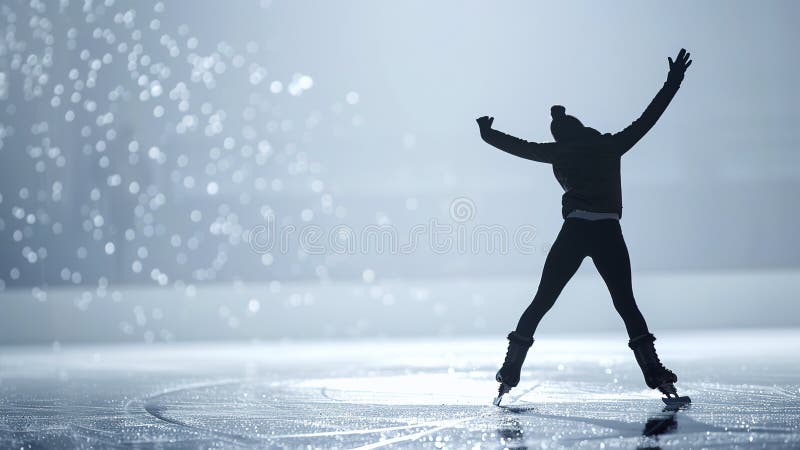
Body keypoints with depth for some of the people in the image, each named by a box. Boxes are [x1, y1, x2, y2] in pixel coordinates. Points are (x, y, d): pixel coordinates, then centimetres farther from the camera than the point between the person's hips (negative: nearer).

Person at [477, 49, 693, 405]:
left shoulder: (560, 152, 12)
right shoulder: (611, 146, 13)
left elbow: (519, 147, 22)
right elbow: (648, 119, 19)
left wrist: (489, 135, 39)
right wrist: (672, 84, 29)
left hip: (574, 232, 0)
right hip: (609, 234, 0)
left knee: (541, 302, 8)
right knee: (626, 304, 6)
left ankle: (509, 373, 5)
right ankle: (657, 376, -6)